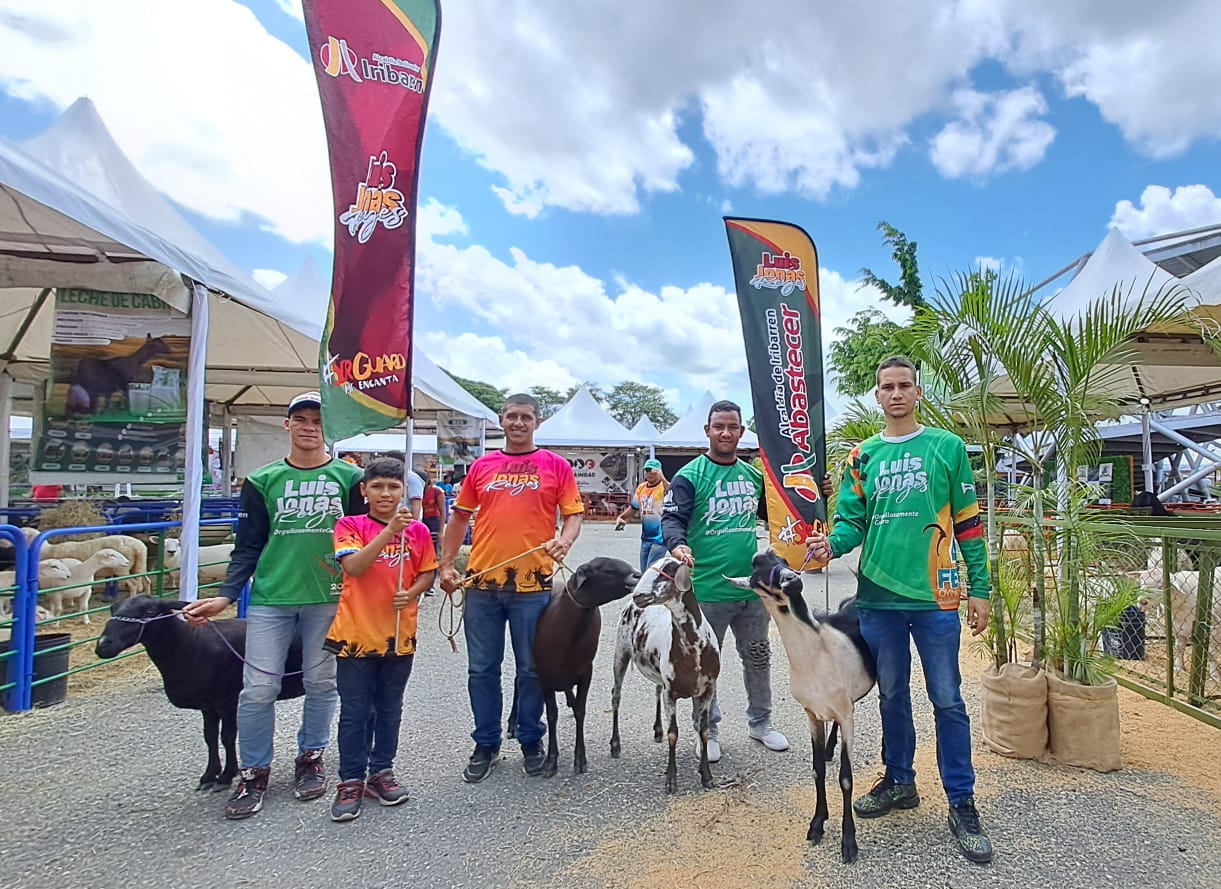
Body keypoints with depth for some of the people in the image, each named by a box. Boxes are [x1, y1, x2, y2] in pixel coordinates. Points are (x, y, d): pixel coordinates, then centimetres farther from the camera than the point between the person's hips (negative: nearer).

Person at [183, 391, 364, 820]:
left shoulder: (349, 477, 3)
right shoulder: (262, 480, 6)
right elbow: (248, 546, 6)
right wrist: (225, 595, -4)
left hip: (329, 599, 0)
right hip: (271, 598, 1)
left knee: (320, 682, 10)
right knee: (258, 688, 1)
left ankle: (310, 758, 30)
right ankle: (254, 773, 19)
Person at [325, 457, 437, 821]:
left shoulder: (418, 530, 1)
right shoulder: (350, 525, -6)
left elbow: (427, 573, 8)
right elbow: (353, 566, -21)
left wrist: (411, 594, -12)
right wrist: (389, 531, -29)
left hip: (399, 634, 3)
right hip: (356, 633, -2)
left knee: (389, 709, 16)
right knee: (354, 712, 7)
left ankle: (381, 772, 31)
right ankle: (351, 782, 20)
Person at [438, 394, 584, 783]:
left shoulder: (556, 466, 3)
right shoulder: (481, 466, 10)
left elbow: (573, 515, 2)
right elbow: (459, 517, 14)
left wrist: (563, 541, -18)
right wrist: (446, 565, 9)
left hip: (532, 584, -2)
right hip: (481, 583, 2)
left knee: (531, 669, 9)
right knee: (482, 669, 10)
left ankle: (531, 742, 28)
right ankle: (486, 745, 26)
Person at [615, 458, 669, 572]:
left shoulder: (664, 486, -13)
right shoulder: (641, 487, 8)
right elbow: (634, 507, 21)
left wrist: (662, 478, -46)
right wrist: (620, 517, 9)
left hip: (659, 537, -8)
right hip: (645, 537, 8)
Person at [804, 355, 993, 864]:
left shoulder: (948, 448, 1)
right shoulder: (863, 456, 7)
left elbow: (967, 523, 1)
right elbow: (852, 520, 4)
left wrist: (979, 588, -2)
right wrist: (831, 542, -17)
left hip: (935, 597, -2)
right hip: (878, 596, 3)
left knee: (947, 701, 5)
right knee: (892, 696, 15)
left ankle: (962, 804, 18)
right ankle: (899, 781, 32)